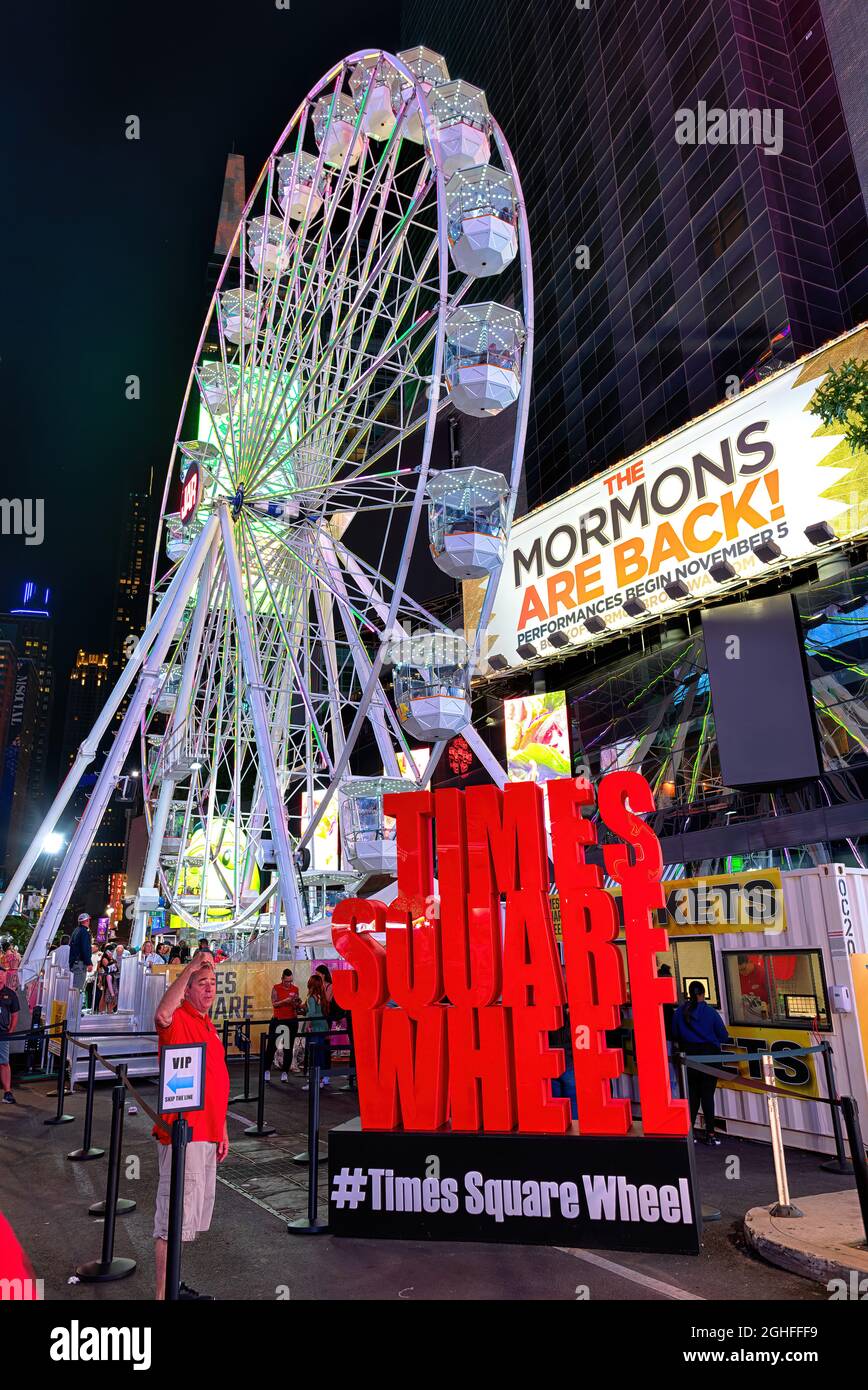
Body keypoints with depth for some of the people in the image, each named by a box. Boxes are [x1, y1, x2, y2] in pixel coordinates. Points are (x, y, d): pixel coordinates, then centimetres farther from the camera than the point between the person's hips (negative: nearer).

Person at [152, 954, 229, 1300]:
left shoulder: (208, 1025, 15)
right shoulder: (179, 1019, -11)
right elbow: (161, 1016, -39)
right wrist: (189, 968, -39)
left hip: (206, 1133, 9)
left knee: (191, 1213, 19)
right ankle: (163, 1293, 5)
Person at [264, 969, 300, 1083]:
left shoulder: (295, 989, 7)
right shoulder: (276, 988, 0)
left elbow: (297, 1007, 11)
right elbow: (274, 1004, -10)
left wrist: (297, 1003, -11)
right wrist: (285, 1001, -23)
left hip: (291, 1021, 2)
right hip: (277, 1020, -2)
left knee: (288, 1048, 3)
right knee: (271, 1046, -1)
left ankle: (284, 1072, 12)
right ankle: (267, 1070, 13)